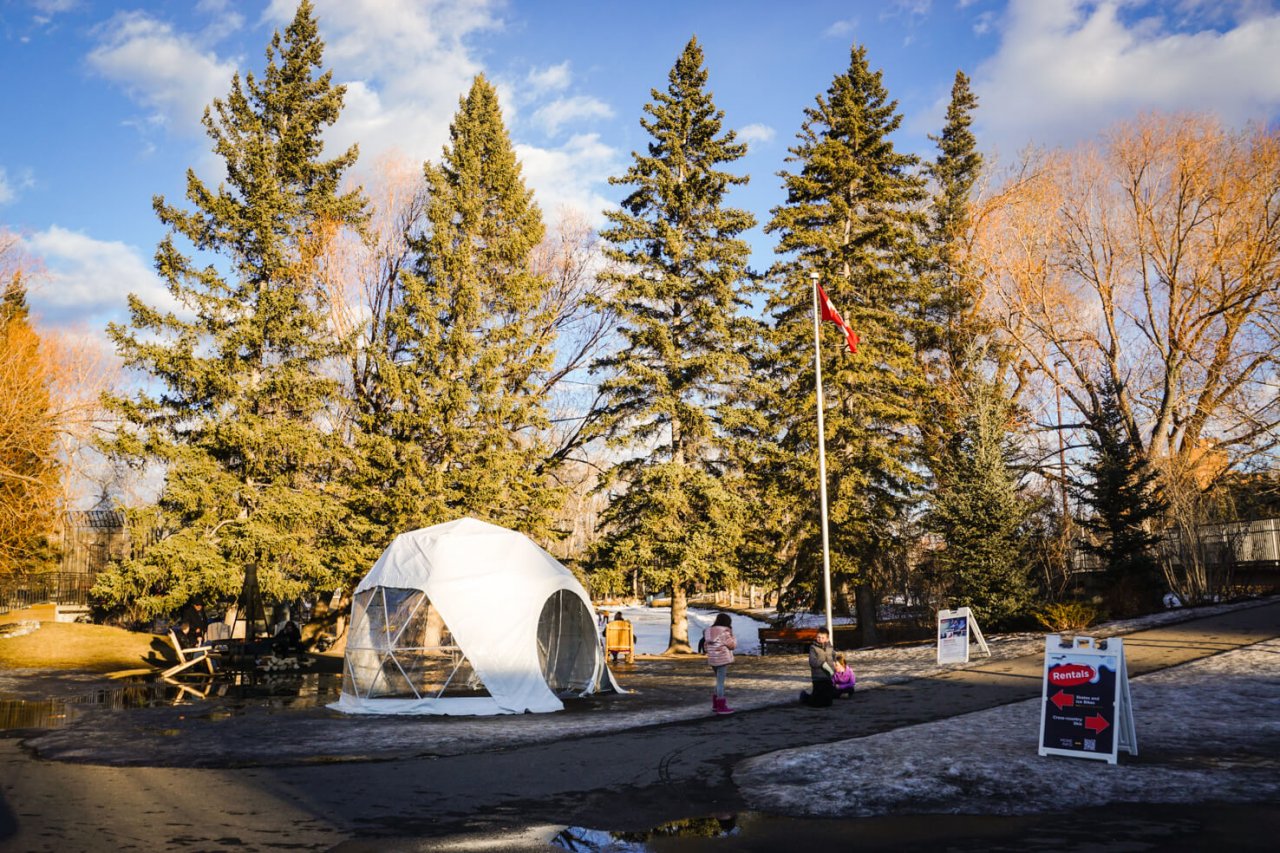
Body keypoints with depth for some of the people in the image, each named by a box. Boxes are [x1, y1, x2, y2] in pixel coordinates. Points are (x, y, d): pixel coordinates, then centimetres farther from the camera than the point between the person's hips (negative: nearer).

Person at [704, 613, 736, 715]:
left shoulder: (709, 631, 11)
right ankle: (721, 706, 1)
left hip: (712, 659, 8)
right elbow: (732, 645, -8)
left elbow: (705, 645, 14)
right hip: (723, 659, -8)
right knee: (721, 681, -3)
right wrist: (731, 636, 4)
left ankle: (715, 705, 22)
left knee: (719, 681, 18)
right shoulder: (724, 631, -12)